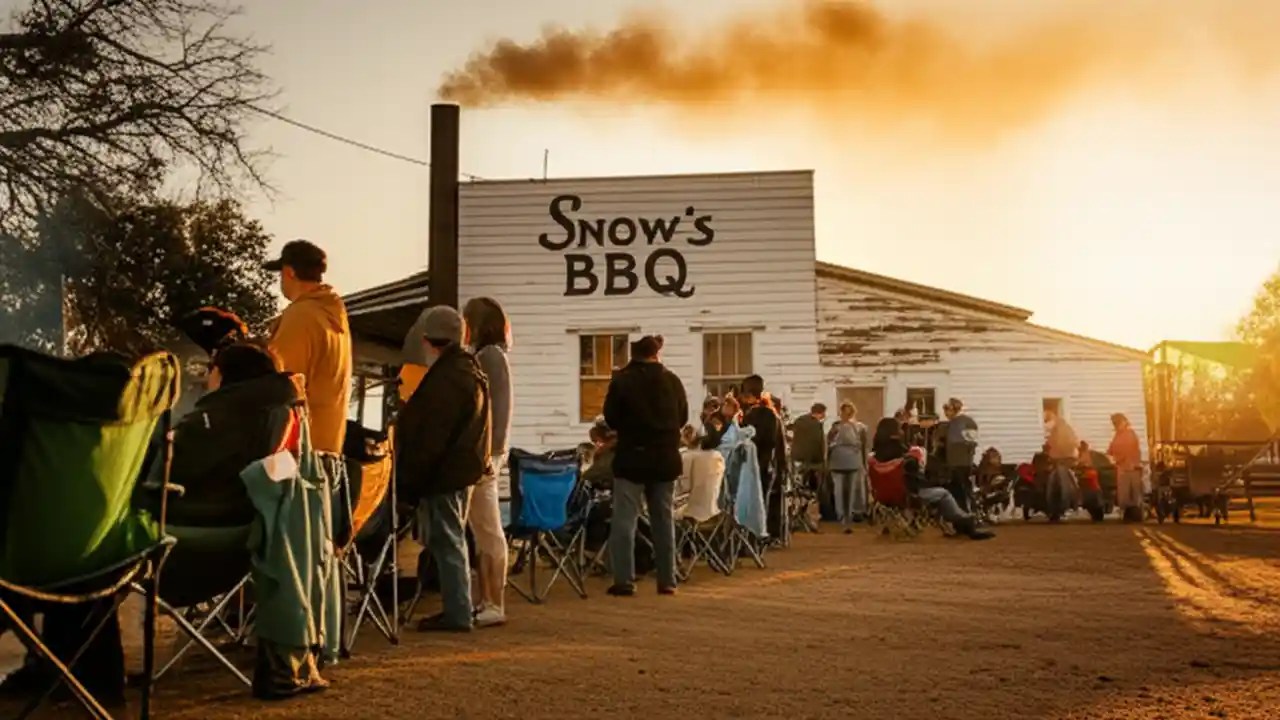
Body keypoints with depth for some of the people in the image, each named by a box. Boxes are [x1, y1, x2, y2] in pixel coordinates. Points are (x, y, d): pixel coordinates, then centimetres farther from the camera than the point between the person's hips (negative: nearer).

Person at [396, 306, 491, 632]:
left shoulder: (445, 379, -19)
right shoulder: (469, 371, 13)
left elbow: (431, 437, -21)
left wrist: (412, 478, -15)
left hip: (442, 473, -10)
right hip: (461, 469, 10)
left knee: (446, 542, -4)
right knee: (452, 541, 17)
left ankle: (457, 613, 1)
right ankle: (458, 608, 24)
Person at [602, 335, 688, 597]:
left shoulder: (622, 380, -9)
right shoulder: (672, 380, 1)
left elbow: (610, 418, -2)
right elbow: (683, 417, 9)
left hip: (632, 457, -3)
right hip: (666, 457, 3)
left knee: (625, 520, 0)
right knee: (664, 520, 11)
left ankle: (624, 581, -5)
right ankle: (667, 580, 13)